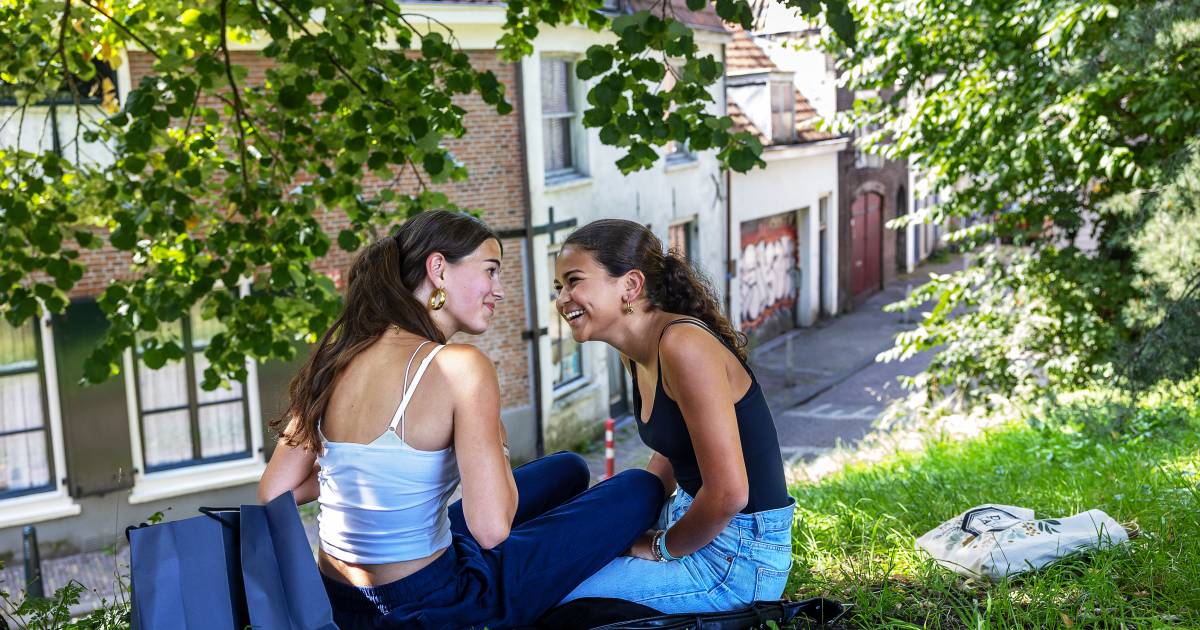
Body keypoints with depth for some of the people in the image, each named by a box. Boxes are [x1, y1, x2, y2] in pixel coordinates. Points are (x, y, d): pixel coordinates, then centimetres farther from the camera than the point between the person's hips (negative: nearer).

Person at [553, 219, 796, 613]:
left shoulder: (684, 346, -25)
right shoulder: (635, 352, 5)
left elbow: (728, 494, -26)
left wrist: (661, 549, -11)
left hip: (739, 555, -9)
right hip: (693, 519, 9)